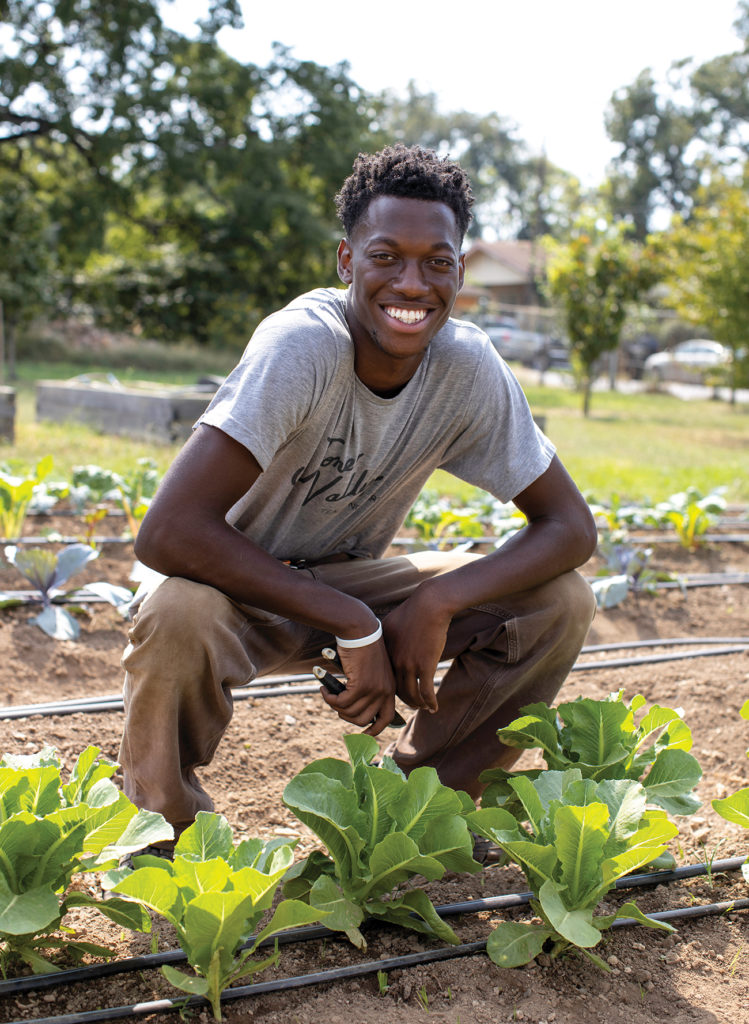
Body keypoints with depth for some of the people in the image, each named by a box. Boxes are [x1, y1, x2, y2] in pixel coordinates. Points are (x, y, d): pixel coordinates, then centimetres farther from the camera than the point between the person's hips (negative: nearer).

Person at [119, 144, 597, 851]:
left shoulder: (470, 368, -15)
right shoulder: (303, 344, -30)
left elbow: (571, 526, -11)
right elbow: (168, 532, -37)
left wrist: (439, 599, -28)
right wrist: (354, 625, -34)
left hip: (350, 583, 5)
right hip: (242, 585, -4)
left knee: (560, 602, -12)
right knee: (179, 618, -38)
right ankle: (166, 832, -6)